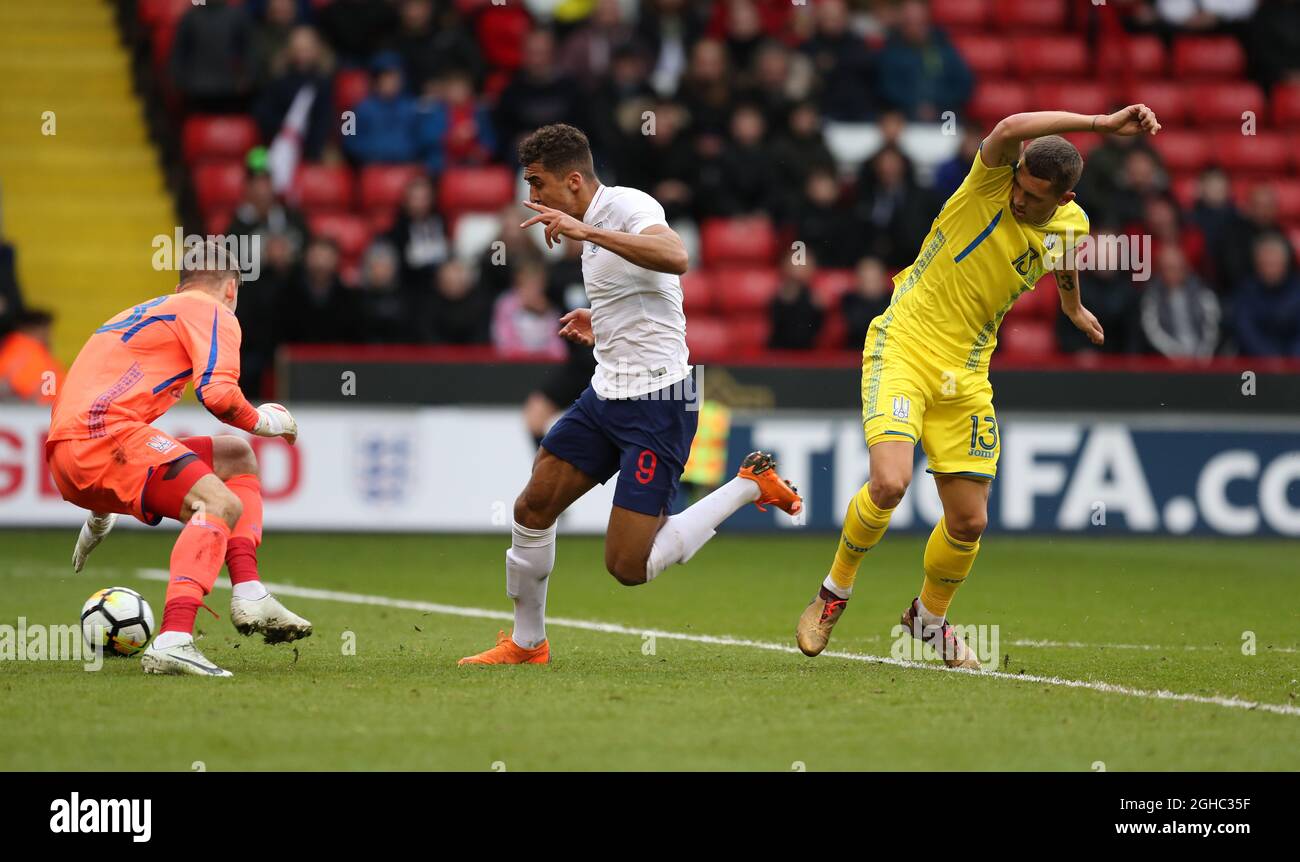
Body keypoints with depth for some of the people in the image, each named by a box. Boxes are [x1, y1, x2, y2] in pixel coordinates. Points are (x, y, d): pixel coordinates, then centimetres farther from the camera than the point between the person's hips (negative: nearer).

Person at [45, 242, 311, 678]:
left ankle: (249, 595, 5)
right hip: (102, 434, -9)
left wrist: (100, 515, 48)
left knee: (236, 457, 20)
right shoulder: (212, 311, 5)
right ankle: (172, 640, -45)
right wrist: (263, 421, 8)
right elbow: (218, 394, -14)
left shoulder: (143, 312, 33)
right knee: (221, 504, -26)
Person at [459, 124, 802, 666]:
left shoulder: (629, 206, -14)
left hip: (656, 402, -9)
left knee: (628, 567, -12)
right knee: (532, 508, 6)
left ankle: (750, 486, 2)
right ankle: (526, 643, 23)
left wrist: (587, 232, -38)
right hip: (607, 394, 9)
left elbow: (675, 257, -36)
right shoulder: (595, 227, 16)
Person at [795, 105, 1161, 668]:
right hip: (902, 349, -5)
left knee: (969, 521, 3)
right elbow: (1010, 129, -36)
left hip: (964, 377, 5)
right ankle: (835, 591, 4)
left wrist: (1073, 307, 46)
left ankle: (929, 616, 34)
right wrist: (1102, 124, -37)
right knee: (889, 483, -24)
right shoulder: (991, 183, -13)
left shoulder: (1070, 225, 2)